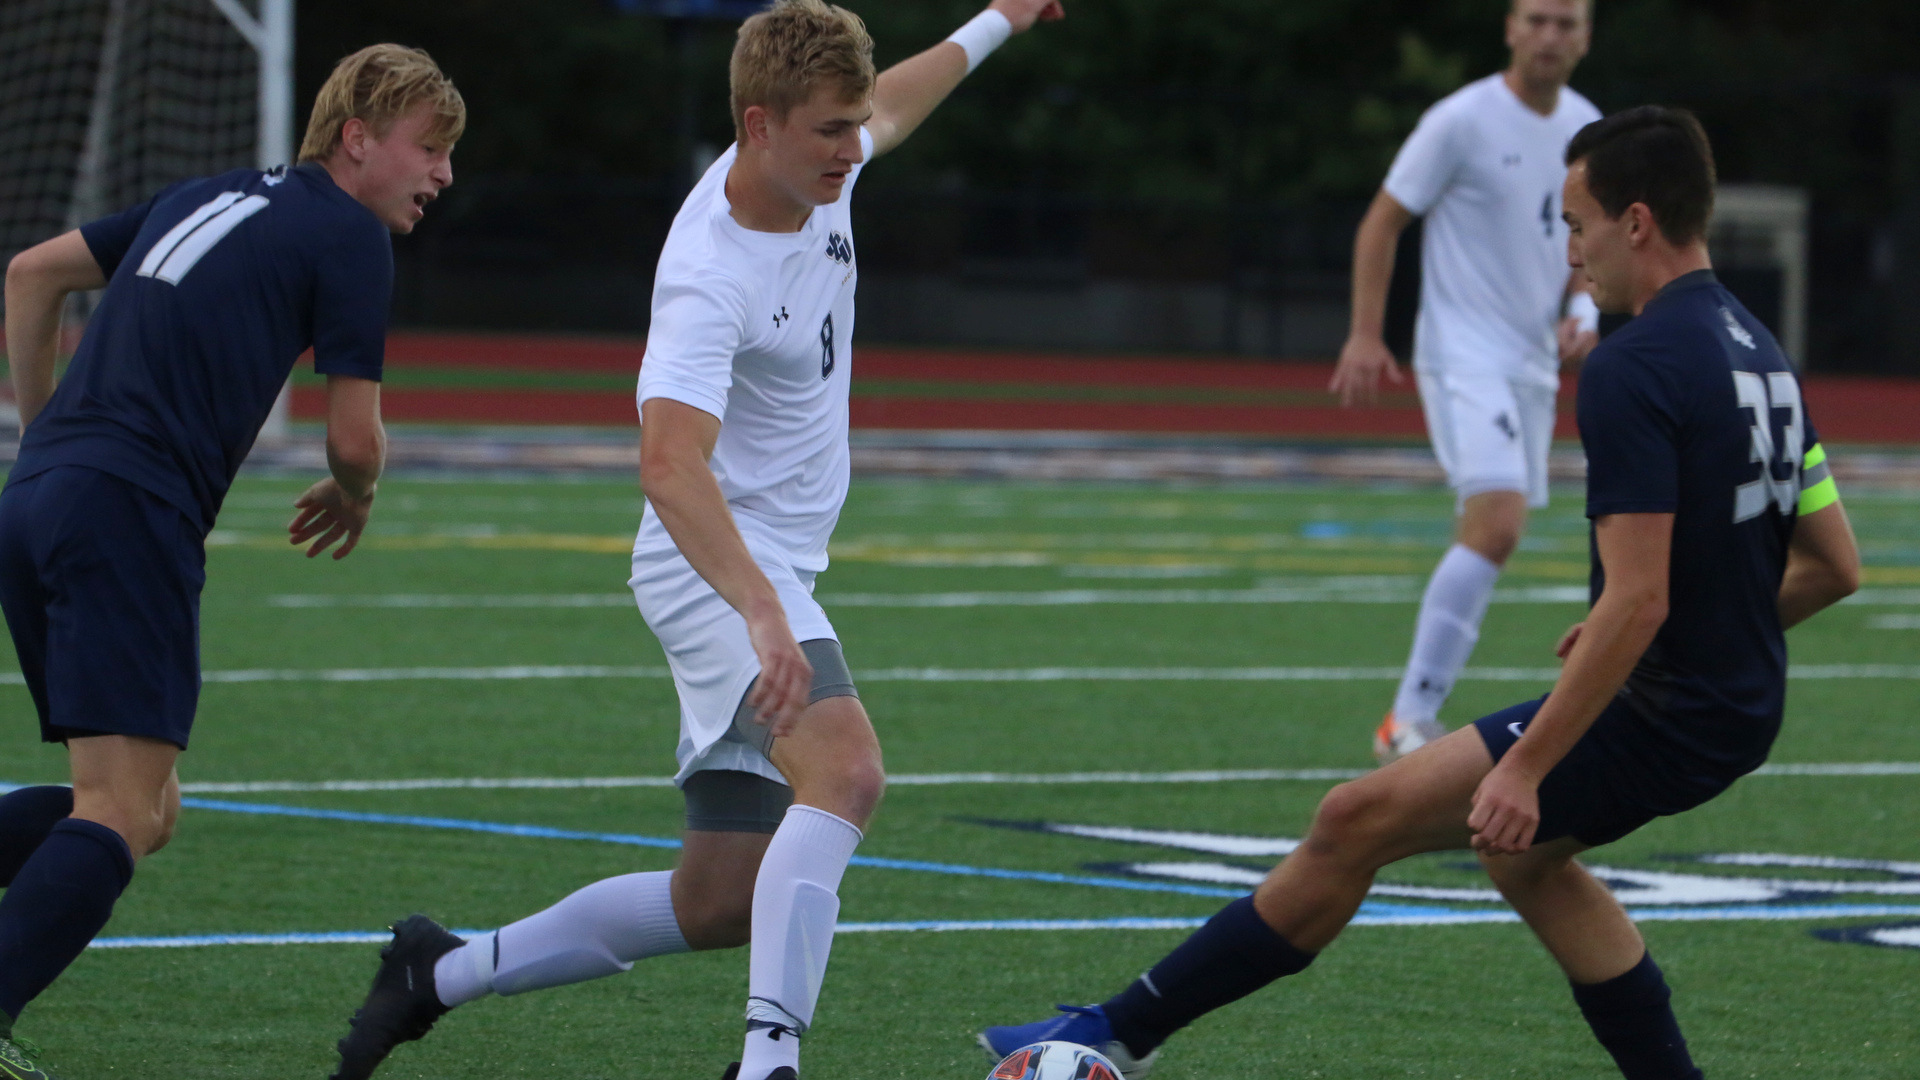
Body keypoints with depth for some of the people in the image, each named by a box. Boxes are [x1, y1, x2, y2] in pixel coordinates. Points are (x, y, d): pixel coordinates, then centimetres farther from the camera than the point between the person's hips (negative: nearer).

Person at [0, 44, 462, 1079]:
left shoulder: (210, 198, 25)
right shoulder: (350, 237, 2)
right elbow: (354, 436, 0)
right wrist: (354, 496, 23)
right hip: (129, 517, -8)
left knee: (142, 810, 13)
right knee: (123, 817, -13)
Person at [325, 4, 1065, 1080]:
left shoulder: (817, 172, 1)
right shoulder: (709, 278, -26)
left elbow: (890, 106, 27)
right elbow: (670, 464, -40)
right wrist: (763, 613, -51)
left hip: (770, 576, 9)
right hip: (720, 571, -9)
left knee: (721, 904, 8)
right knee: (846, 772, -34)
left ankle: (440, 973, 23)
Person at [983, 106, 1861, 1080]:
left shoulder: (1632, 369, -20)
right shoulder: (1753, 350, 9)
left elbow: (1636, 602, -26)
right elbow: (1835, 566, 14)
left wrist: (1525, 767, -22)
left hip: (1656, 722, -9)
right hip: (1737, 711, 9)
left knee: (1356, 822, -4)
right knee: (1520, 853, 31)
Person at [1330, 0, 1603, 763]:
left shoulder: (1586, 129, 9)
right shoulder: (1462, 121, -11)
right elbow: (1383, 222, -5)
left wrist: (1581, 314, 3)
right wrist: (1365, 336, -11)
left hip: (1533, 366, 8)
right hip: (1463, 354, -8)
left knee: (1490, 541, 8)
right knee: (1496, 524, -22)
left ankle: (1415, 717, 19)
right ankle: (1409, 723, -19)